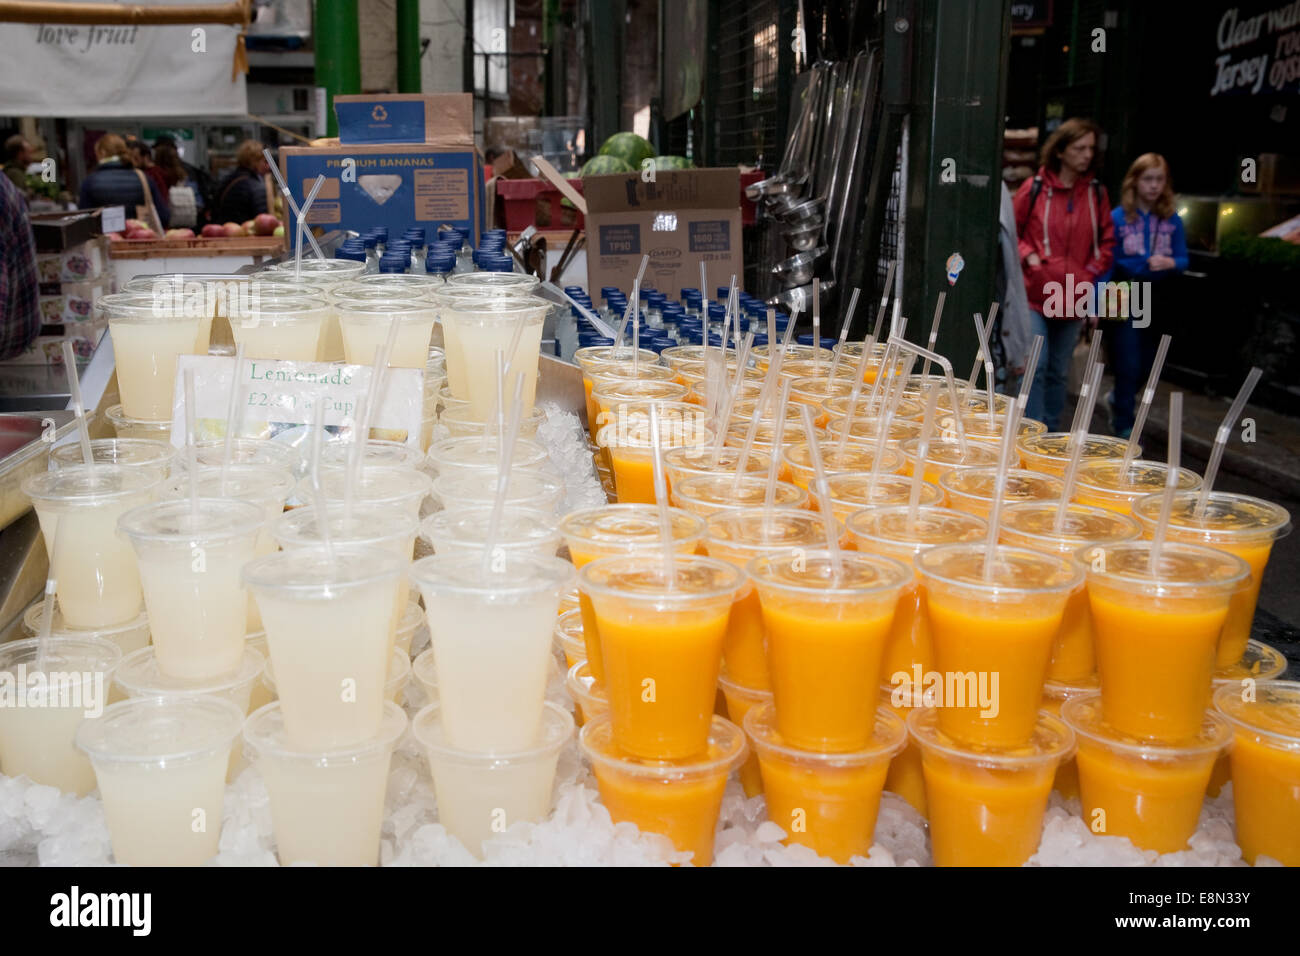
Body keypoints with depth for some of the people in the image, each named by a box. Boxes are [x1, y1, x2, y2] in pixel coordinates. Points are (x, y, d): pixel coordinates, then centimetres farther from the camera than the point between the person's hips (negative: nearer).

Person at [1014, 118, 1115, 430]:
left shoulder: (1096, 193, 6)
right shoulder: (1034, 188, -2)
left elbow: (1107, 241, 12)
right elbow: (1013, 232, 6)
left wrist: (1092, 273, -1)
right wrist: (1028, 255, -11)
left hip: (1074, 299, 4)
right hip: (1035, 295, -3)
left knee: (1059, 372, 12)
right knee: (1036, 366, -10)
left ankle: (1051, 433, 22)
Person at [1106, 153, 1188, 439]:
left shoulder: (1171, 221, 2)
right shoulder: (1118, 217, -6)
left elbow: (1182, 260, 6)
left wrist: (1169, 263, -18)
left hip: (1157, 305, 4)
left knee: (1148, 365, 12)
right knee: (1128, 366, -2)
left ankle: (1119, 399, 42)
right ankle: (1123, 425, 13)